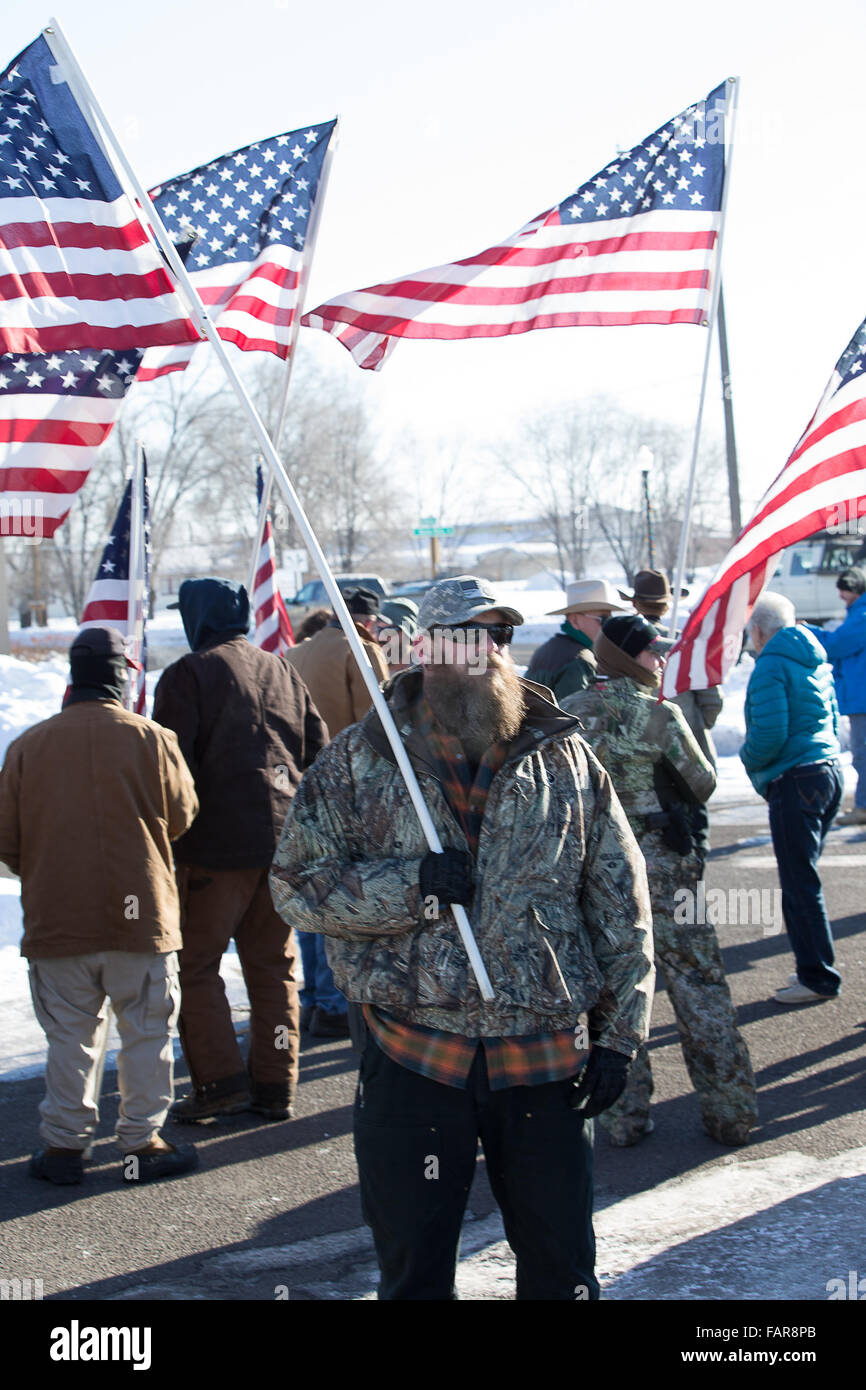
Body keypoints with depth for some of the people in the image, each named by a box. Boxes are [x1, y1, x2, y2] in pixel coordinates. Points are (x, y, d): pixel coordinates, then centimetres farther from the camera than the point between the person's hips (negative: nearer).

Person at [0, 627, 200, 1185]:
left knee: (71, 1035, 12)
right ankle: (143, 1142, 15)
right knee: (147, 1033, 10)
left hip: (57, 920, 2)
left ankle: (65, 1144, 18)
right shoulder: (150, 738, -9)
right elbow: (181, 816, 2)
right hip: (140, 915, -2)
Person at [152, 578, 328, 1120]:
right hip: (286, 840, 6)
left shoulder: (189, 674, -5)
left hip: (217, 845, -6)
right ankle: (276, 1086, 14)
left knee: (196, 963, 3)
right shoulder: (282, 671, 13)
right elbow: (320, 750, 13)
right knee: (274, 964, 12)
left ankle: (221, 1080, -3)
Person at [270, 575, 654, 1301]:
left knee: (563, 1266, 13)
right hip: (413, 1056, -1)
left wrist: (620, 1033, 3)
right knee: (413, 1268, 10)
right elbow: (296, 882, -2)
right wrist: (412, 885, -17)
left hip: (547, 1056, 1)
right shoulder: (362, 759, 0)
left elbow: (621, 900, 7)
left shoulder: (566, 756, 3)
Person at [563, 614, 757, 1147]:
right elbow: (703, 784, -2)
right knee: (700, 987, 7)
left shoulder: (568, 714, 0)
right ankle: (731, 1113, 12)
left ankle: (626, 1117, 14)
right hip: (664, 864, -3)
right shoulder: (661, 714, -12)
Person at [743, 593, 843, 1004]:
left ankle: (818, 977, 0)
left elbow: (769, 734, -19)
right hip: (830, 771, 9)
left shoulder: (771, 666, -12)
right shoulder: (815, 660, 15)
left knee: (799, 884, -3)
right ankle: (815, 969, 20)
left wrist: (748, 758, -1)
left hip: (795, 780, -9)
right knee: (804, 879, 16)